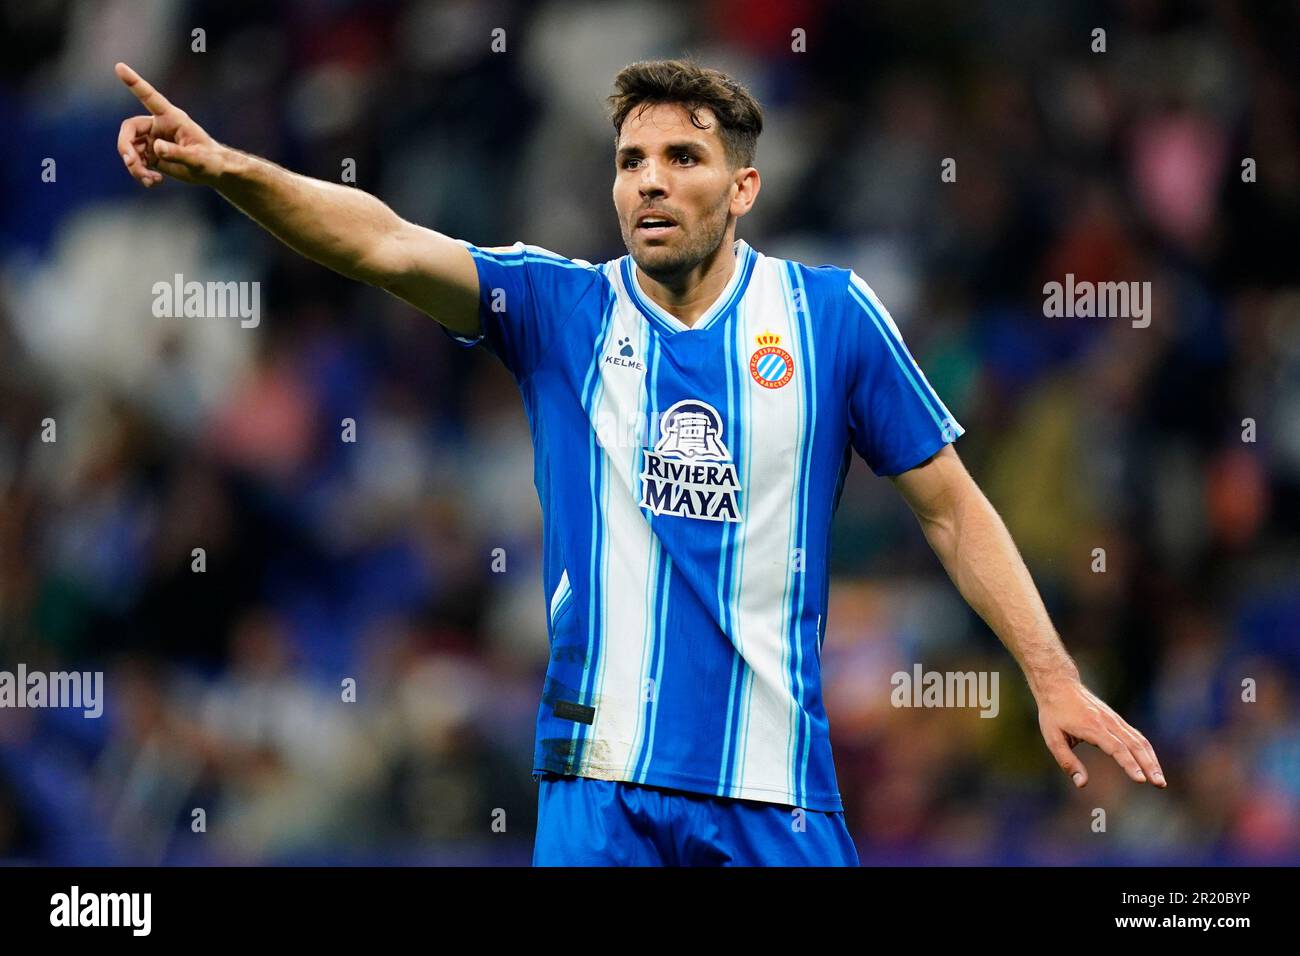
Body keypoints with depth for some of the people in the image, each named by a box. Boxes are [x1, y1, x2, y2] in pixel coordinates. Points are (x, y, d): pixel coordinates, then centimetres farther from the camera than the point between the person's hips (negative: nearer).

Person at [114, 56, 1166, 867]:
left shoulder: (832, 313, 4)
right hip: (600, 782, 0)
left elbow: (951, 508, 8)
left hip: (775, 782, 0)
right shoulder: (558, 307, 4)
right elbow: (386, 242, -11)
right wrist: (228, 168, -27)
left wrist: (1053, 677, 1)